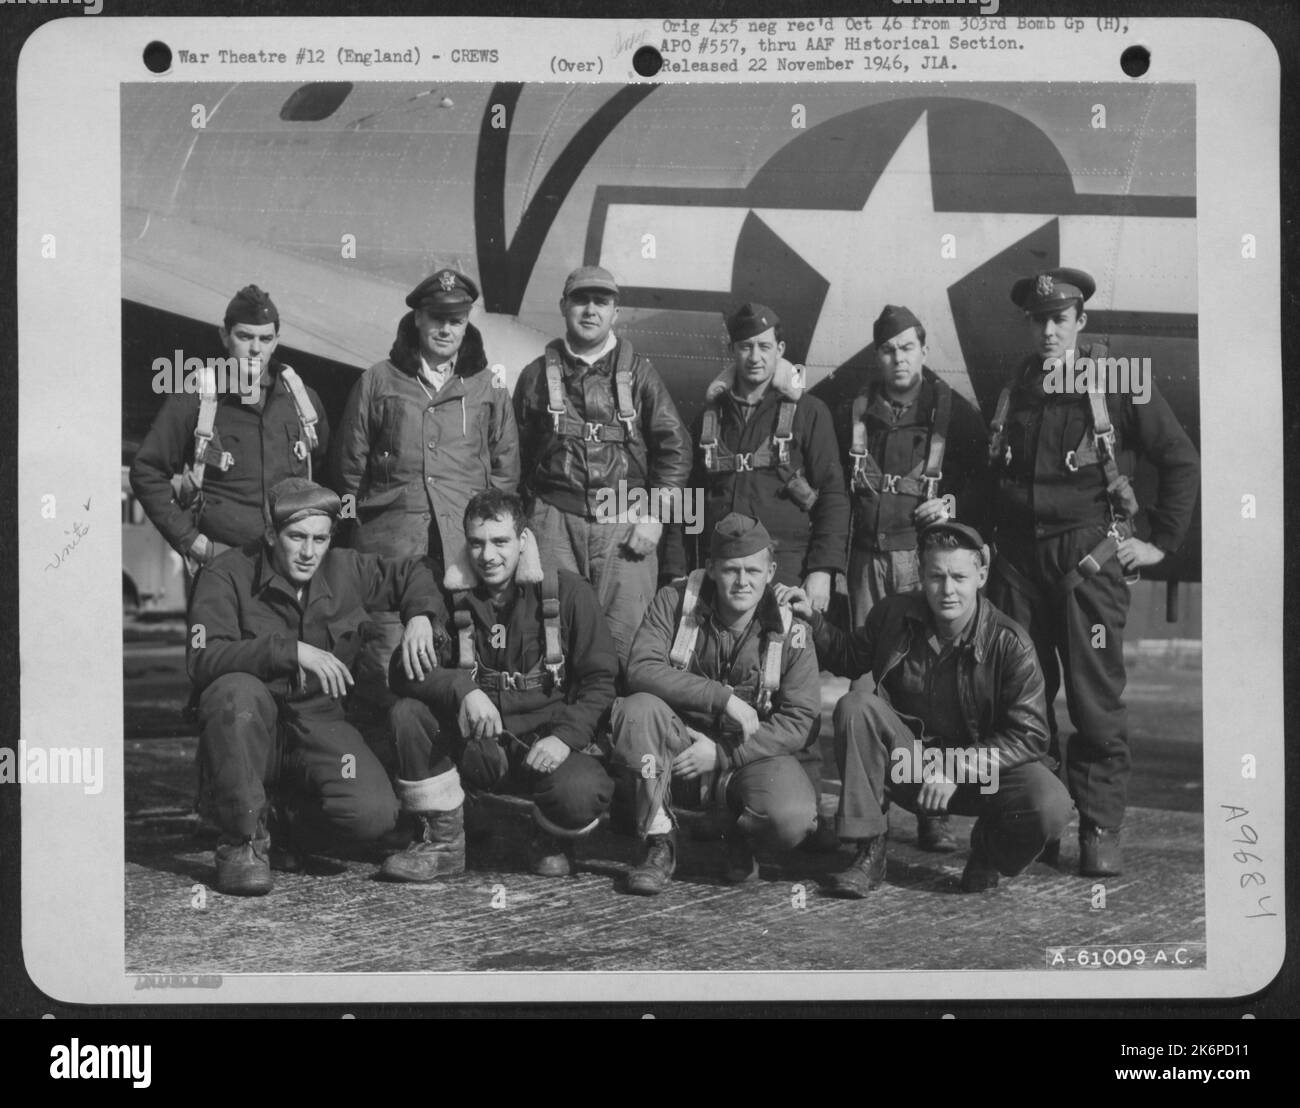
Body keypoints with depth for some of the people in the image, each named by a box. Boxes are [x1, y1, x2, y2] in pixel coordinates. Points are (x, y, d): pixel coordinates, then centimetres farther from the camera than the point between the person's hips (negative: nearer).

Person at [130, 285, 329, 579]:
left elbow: (326, 468, 22)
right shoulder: (193, 401, -3)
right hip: (221, 560, -3)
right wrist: (187, 539, -6)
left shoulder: (303, 400, 8)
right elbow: (146, 471, -1)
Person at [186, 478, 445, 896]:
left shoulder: (346, 571, 2)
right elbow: (203, 660, -25)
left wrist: (420, 615, -3)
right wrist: (291, 651, -33)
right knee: (237, 689, -37)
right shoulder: (228, 574, -11)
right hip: (253, 731, -3)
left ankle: (285, 816, 12)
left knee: (374, 814, -23)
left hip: (319, 724, 3)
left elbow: (414, 571, 19)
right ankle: (243, 838, -18)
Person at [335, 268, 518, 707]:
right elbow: (351, 462, 14)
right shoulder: (378, 381, 12)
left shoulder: (489, 386, 15)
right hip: (391, 538, 0)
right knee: (386, 657, -8)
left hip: (468, 542, 1)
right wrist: (358, 524, 9)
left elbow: (506, 463, 16)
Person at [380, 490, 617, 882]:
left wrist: (566, 736, -21)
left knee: (583, 792, -34)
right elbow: (404, 671, -9)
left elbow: (600, 681, -4)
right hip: (478, 747, 2)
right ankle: (442, 842, -5)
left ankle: (553, 842, 6)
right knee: (408, 712, -23)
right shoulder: (453, 597, 2)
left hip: (546, 745, -2)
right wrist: (462, 690, -28)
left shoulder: (566, 591, -3)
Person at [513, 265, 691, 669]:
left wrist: (655, 516, -3)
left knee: (625, 639, -6)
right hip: (554, 522, 1)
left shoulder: (638, 373, 9)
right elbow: (515, 455, 15)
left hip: (625, 523, -1)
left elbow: (675, 447, 6)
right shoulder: (537, 375, 12)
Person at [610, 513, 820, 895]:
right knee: (638, 709, -32)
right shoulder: (675, 601, -6)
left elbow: (797, 722, -9)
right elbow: (642, 669, -21)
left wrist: (721, 754, -20)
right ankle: (659, 843, -13)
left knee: (792, 819, -32)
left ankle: (742, 836, 10)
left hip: (751, 754, 0)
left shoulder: (790, 631, -5)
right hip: (679, 744, 1)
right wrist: (724, 698, -28)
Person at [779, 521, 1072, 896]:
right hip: (905, 763, 3)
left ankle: (990, 848, 7)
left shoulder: (1010, 643, -16)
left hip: (981, 770, -2)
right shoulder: (894, 614, -5)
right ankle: (870, 850, -16)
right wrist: (812, 619, -4)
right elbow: (847, 657, 14)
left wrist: (956, 770, -25)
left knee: (1050, 805, -31)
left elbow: (1028, 735, -16)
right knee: (855, 705, -25)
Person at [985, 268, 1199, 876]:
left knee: (1095, 700, -5)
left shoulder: (1118, 384, -2)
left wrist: (1162, 541, -1)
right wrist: (980, 531, 14)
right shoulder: (1012, 387, 11)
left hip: (1089, 557, -4)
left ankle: (1100, 831, 3)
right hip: (1017, 558, 4)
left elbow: (1181, 460, 1)